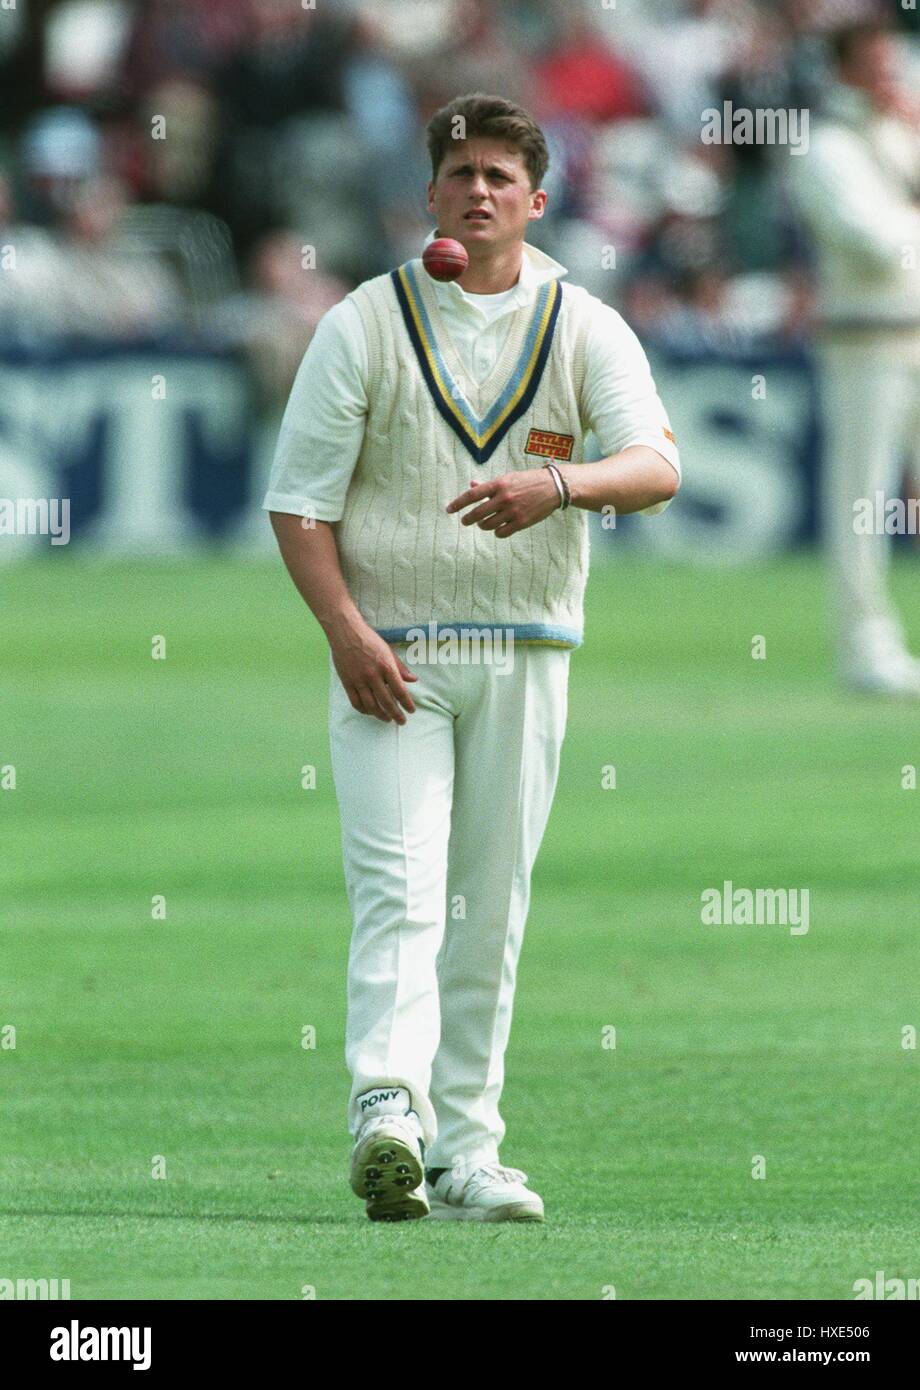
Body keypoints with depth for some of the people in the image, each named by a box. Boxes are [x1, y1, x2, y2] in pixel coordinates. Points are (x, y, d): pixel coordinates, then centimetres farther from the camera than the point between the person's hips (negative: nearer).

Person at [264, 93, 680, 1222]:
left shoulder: (587, 331, 5)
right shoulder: (363, 325, 3)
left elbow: (657, 469, -11)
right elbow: (300, 497, 0)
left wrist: (559, 484, -32)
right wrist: (345, 631, -13)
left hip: (523, 659, 2)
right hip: (388, 652, -2)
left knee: (490, 911, 5)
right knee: (399, 888, -16)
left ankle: (466, 1153, 10)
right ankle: (387, 1113, -30)